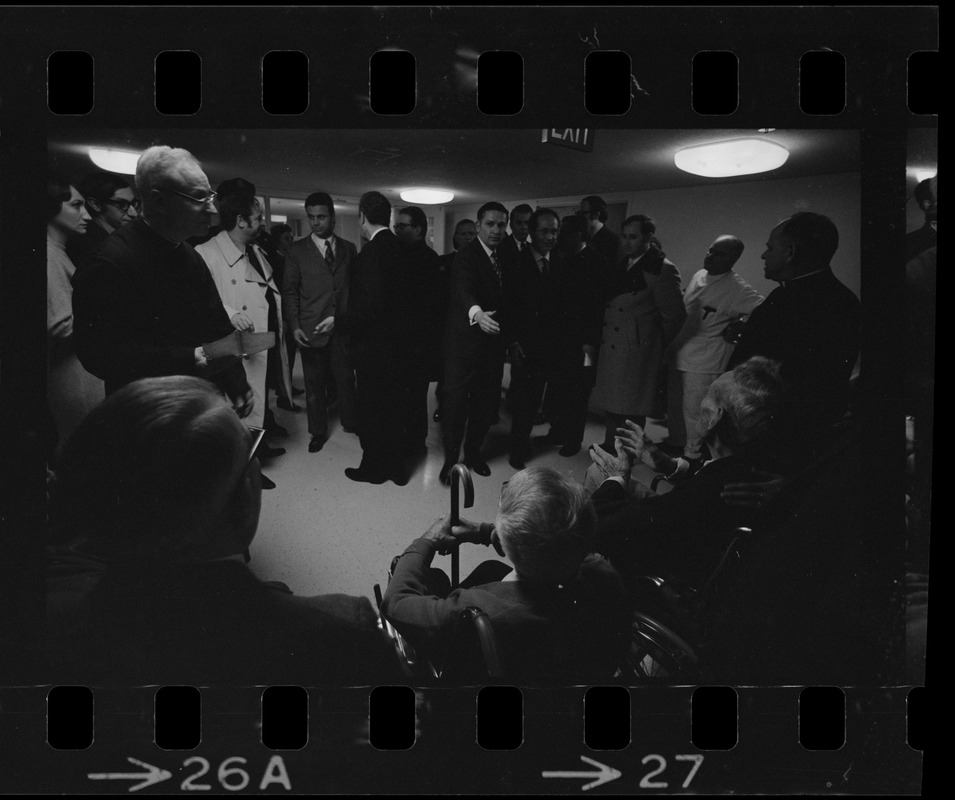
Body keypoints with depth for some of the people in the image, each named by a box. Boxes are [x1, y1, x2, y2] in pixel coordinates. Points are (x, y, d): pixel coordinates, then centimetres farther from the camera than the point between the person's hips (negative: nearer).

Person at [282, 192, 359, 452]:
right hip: (311, 330, -1)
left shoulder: (349, 249, 8)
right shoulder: (297, 251, 3)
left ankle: (351, 422, 22)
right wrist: (295, 326, -6)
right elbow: (290, 291, 3)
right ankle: (318, 432, 20)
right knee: (314, 383, 7)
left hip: (343, 327, 1)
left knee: (346, 379, 4)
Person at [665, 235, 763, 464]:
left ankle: (692, 455, 12)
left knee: (693, 408, -3)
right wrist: (672, 343, 16)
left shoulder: (737, 289, -15)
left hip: (706, 359, -7)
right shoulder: (699, 276, 8)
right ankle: (675, 442, 37)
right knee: (675, 403, 17)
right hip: (680, 352, 7)